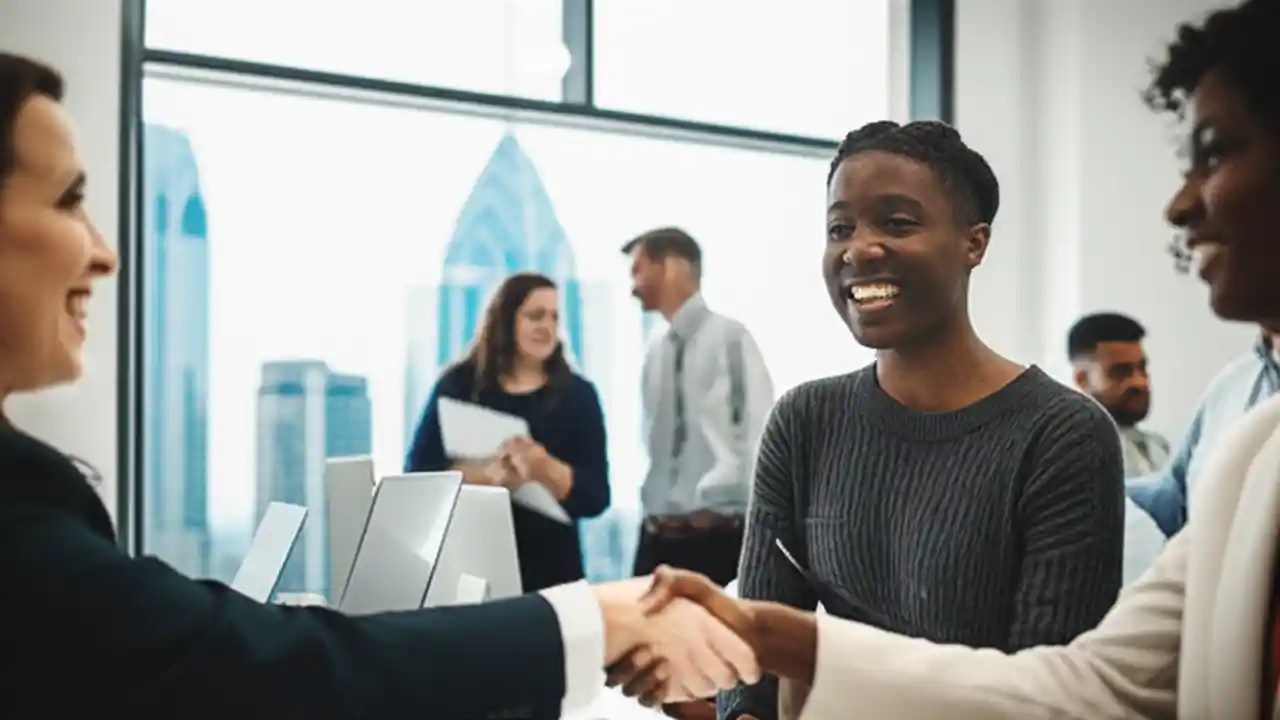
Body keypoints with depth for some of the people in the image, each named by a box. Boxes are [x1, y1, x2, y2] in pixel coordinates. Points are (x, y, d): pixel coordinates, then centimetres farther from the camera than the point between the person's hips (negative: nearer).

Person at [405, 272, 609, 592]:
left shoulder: (577, 394, 4)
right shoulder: (460, 384, 3)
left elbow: (596, 497, -2)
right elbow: (419, 473, -4)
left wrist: (547, 470, -21)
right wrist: (485, 473, -21)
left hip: (549, 565, 1)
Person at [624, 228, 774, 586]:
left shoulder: (729, 337, -10)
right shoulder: (656, 350, 10)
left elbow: (757, 435, -13)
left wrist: (714, 509, -12)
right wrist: (653, 512, 10)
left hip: (717, 538, -6)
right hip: (658, 536, 6)